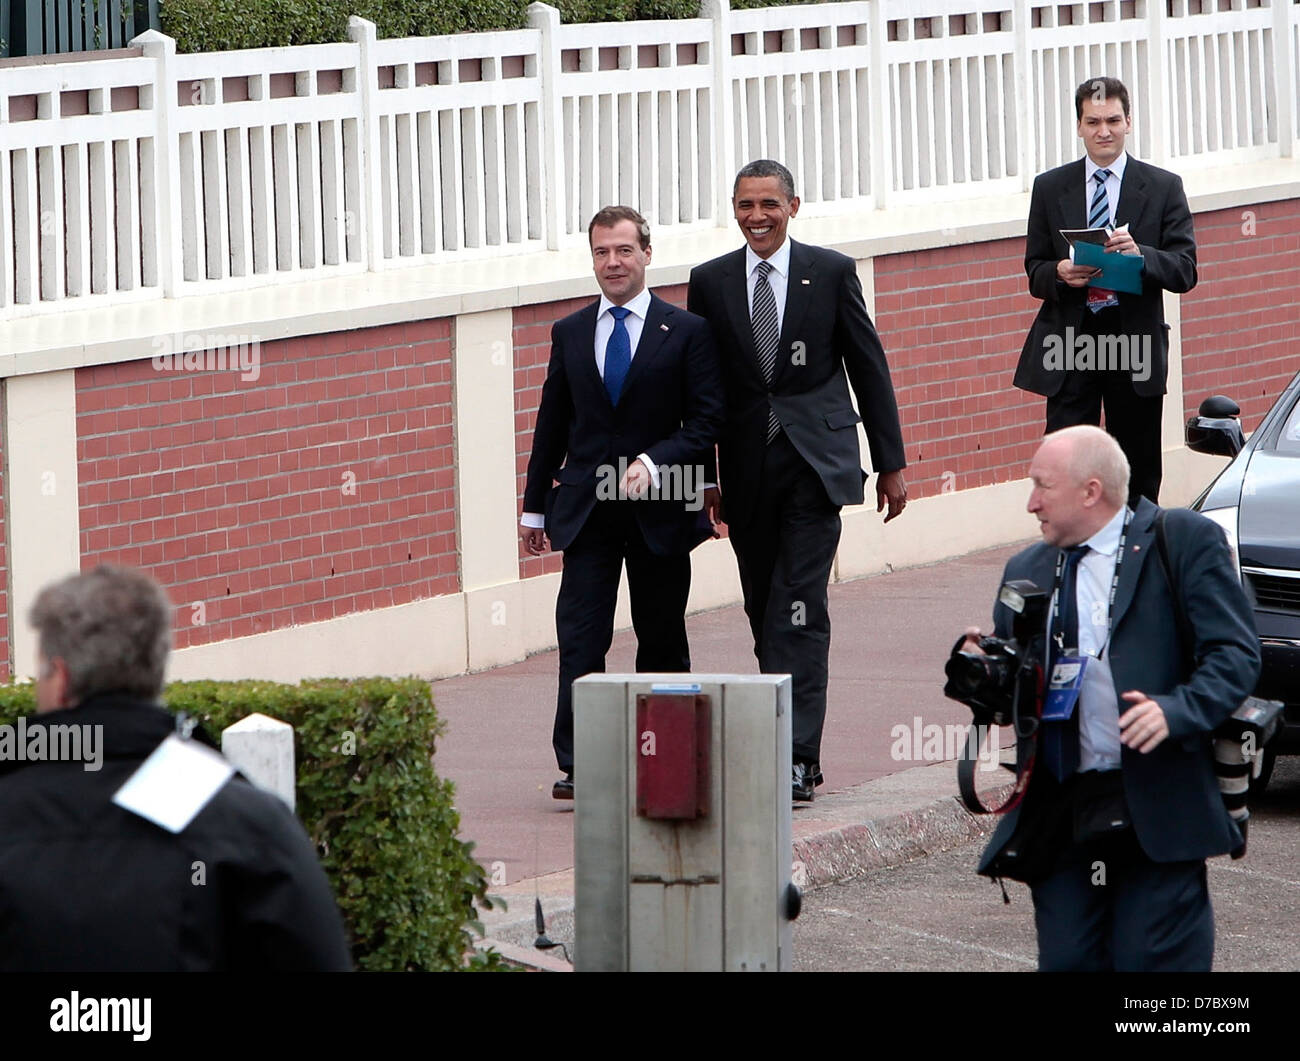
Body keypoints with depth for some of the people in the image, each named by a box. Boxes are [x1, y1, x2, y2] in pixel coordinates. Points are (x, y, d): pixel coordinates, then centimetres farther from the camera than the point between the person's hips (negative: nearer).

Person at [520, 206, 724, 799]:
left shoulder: (686, 333, 0)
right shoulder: (570, 333, 10)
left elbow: (708, 421, -4)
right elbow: (552, 423, 15)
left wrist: (654, 462, -19)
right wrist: (535, 505, 14)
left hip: (660, 506, -2)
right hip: (587, 507, 2)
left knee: (662, 639, 7)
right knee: (580, 635, -9)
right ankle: (576, 765, -12)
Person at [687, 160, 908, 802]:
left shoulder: (831, 273, 3)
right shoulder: (710, 282, 8)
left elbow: (869, 369, 6)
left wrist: (891, 463, 4)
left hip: (815, 462, -3)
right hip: (747, 471, 3)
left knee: (798, 611, -13)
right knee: (765, 615, 7)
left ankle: (795, 757, -17)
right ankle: (797, 745, 17)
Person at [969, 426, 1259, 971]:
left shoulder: (1184, 541, 2)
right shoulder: (1026, 571, 19)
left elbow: (1235, 654, -6)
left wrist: (1177, 710, -22)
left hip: (1157, 803, -5)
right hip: (1060, 814, 5)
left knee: (1153, 959, -7)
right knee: (1067, 961, 2)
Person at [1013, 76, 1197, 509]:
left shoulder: (1163, 188, 6)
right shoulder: (1050, 188, 10)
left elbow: (1185, 271, 1)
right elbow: (1034, 272, 11)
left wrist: (1140, 255, -19)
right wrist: (1059, 274, -12)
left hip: (1135, 346, 0)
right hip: (1069, 342, 0)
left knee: (1139, 475, 5)